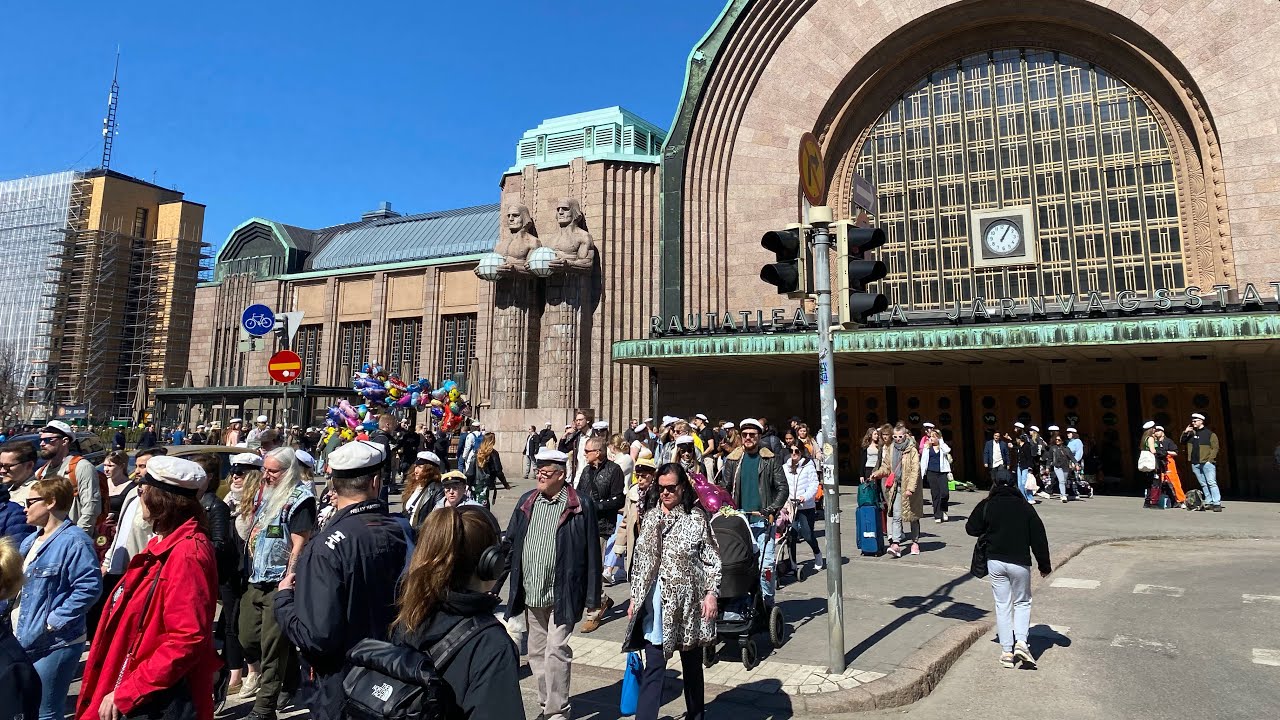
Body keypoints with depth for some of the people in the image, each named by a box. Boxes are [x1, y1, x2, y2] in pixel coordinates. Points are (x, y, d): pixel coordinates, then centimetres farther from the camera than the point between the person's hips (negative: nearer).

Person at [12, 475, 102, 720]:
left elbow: (89, 586, -26)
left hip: (54, 645, -9)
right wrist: (13, 621, 13)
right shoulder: (30, 541, 13)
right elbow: (21, 584, 26)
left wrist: (54, 621, -22)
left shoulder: (74, 541, -19)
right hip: (22, 641, 10)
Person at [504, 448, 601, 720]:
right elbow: (510, 542, 9)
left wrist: (592, 596, -8)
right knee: (537, 653, 16)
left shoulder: (581, 506, -10)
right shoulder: (527, 501, 4)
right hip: (531, 592, 6)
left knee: (556, 652, -4)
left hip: (561, 594, -5)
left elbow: (591, 553, -8)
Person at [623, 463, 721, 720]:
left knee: (692, 664, 14)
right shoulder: (651, 517, 5)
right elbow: (640, 560, 9)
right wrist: (635, 599, 9)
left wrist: (711, 593, -10)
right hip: (656, 601, 2)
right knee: (653, 666, -1)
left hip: (689, 601, -2)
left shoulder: (697, 517, -5)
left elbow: (712, 559, -3)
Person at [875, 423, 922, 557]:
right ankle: (896, 544, -9)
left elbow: (915, 471, -16)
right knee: (896, 516, -5)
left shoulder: (912, 450, -11)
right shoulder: (891, 449, 7)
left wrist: (910, 488, -23)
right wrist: (877, 474, -2)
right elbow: (886, 467, 15)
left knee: (913, 516, 11)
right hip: (896, 487, 4)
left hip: (909, 488, -4)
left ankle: (915, 542, 27)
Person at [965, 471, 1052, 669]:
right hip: (1019, 563, 0)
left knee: (1002, 605, 9)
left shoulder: (986, 505, 0)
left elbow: (971, 528, 1)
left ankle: (1007, 651, 8)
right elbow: (1039, 537, 0)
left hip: (995, 562, 1)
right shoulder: (1025, 507, 1)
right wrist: (1044, 564, 8)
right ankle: (1021, 642, -1)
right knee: (1022, 602, 17)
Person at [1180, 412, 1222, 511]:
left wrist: (1210, 459, -13)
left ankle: (1217, 504, -12)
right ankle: (1209, 503, 13)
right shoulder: (1191, 433, 15)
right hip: (1195, 463, 6)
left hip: (1207, 462, -6)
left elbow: (1215, 448, -4)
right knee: (1203, 484, 8)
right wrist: (1185, 433, 3)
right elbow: (1182, 442, 19)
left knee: (1211, 483, -10)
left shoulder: (1209, 433, -1)